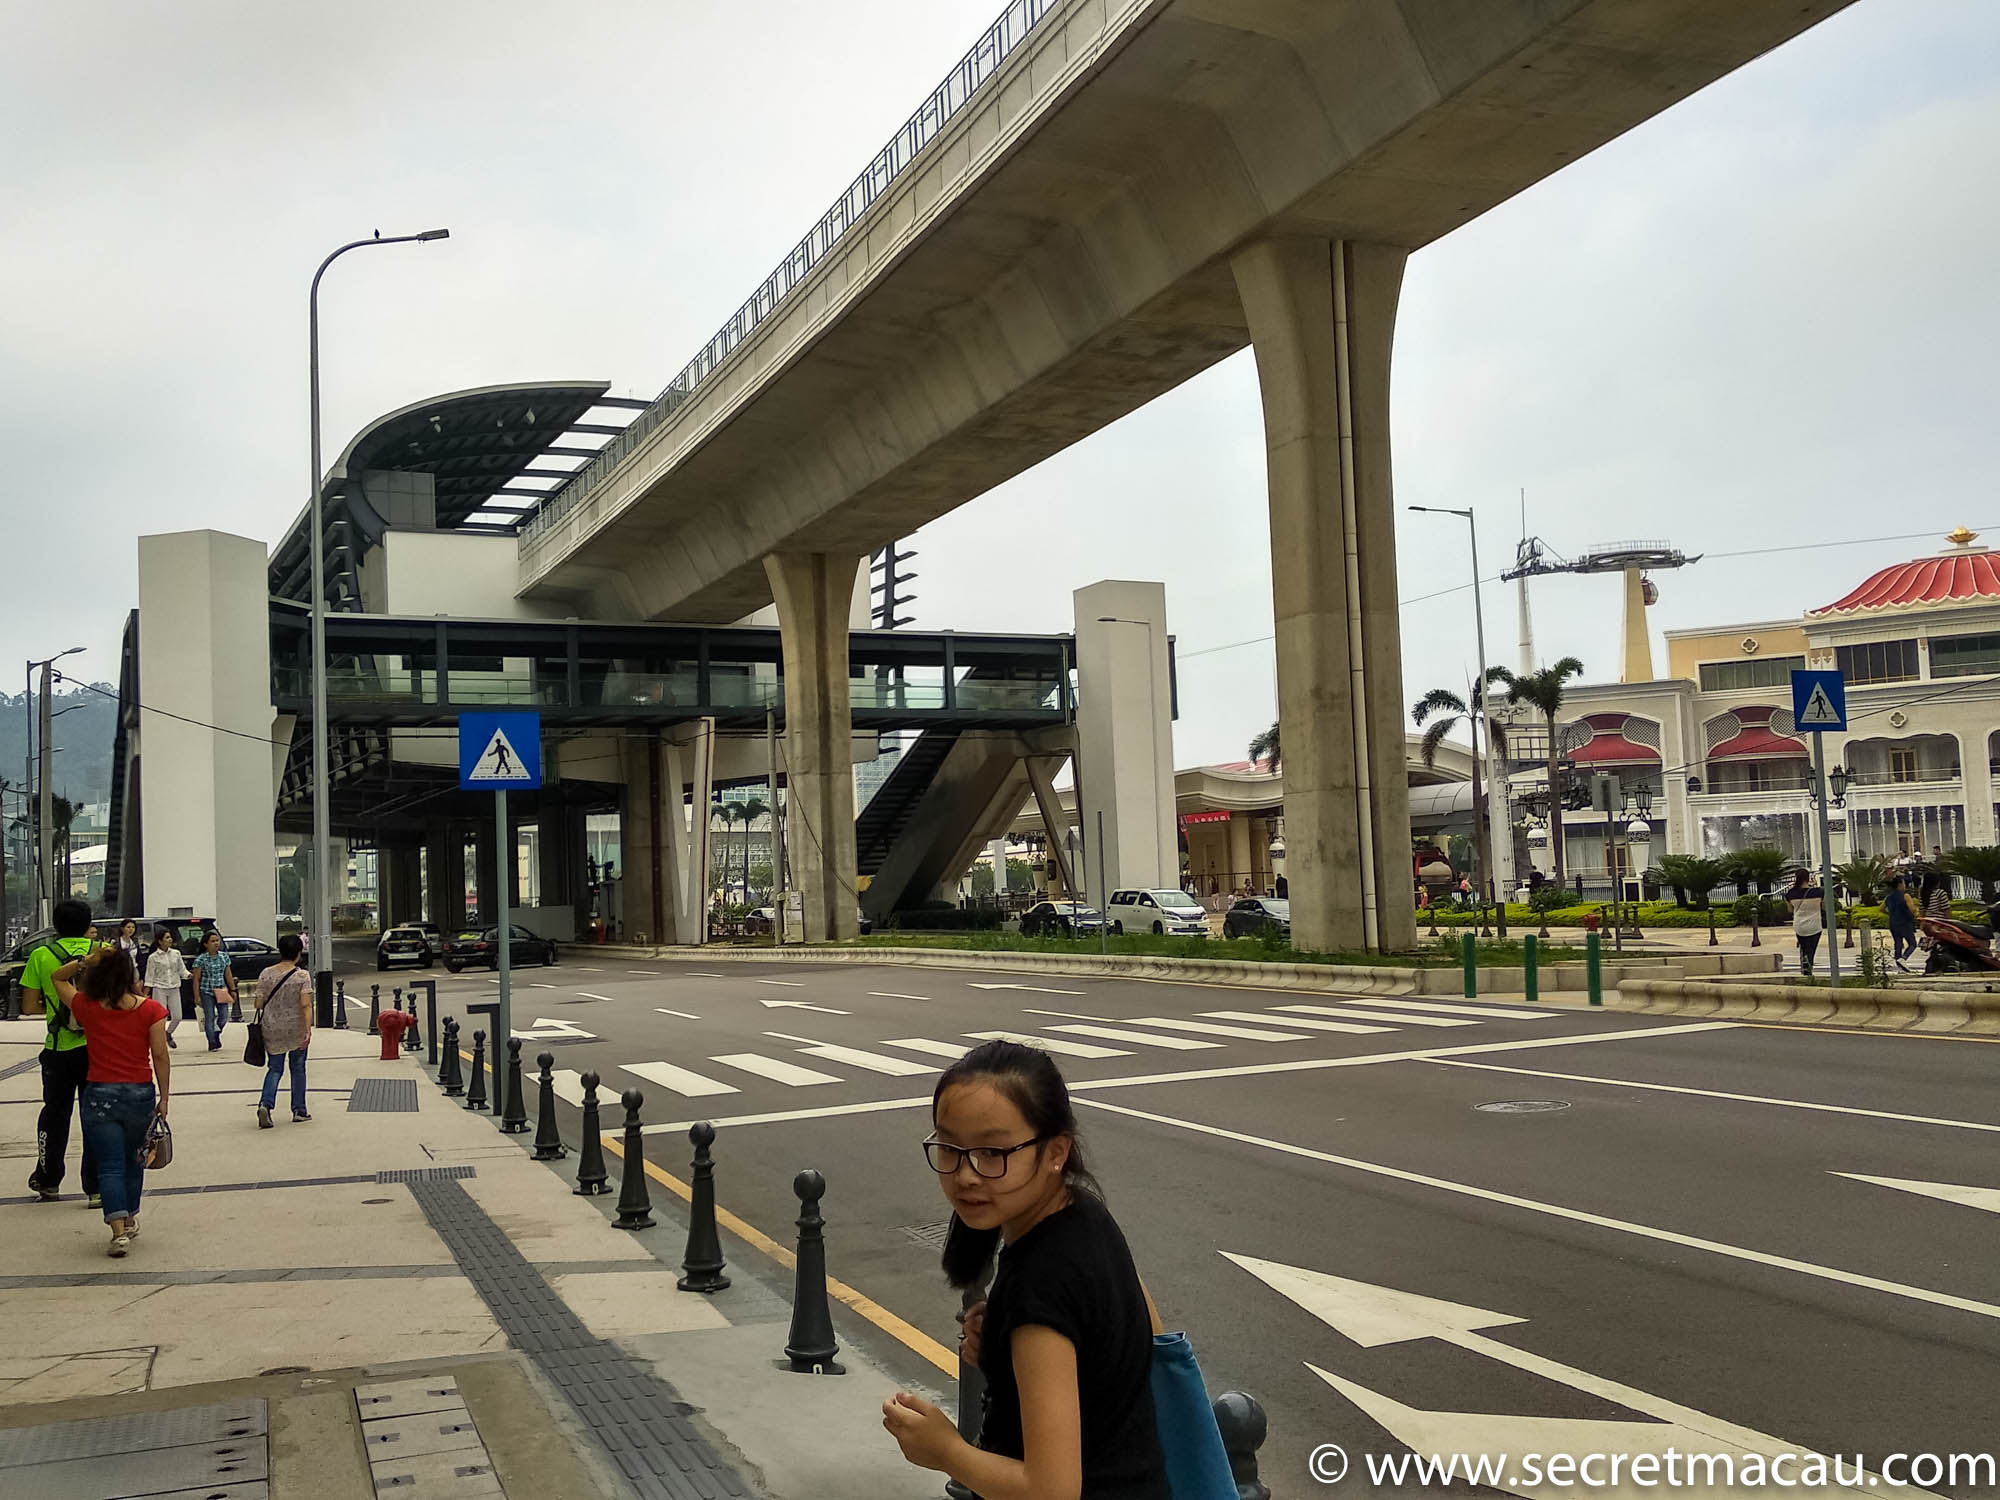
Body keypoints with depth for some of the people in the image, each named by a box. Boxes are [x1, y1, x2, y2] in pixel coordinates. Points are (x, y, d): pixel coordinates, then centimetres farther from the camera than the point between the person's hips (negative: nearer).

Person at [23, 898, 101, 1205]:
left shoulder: (41, 956, -3)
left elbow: (28, 1006, -2)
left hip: (59, 1050, 1)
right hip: (98, 1046, 0)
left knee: (55, 1114, 18)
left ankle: (48, 1181, 30)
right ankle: (96, 1187, 7)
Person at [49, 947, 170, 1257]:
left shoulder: (87, 1007, -4)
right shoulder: (150, 1009, -7)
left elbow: (58, 978, 15)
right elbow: (160, 1056, -6)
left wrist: (85, 961, 0)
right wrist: (163, 1097, 2)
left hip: (100, 1094, 0)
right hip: (140, 1093, 1)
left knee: (110, 1165, 0)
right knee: (133, 1161, 19)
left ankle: (119, 1229, -12)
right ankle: (130, 1219, 33)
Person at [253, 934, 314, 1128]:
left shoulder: (266, 974, 0)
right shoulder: (302, 976, -9)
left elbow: (259, 1004, 1)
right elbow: (306, 1005, -17)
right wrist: (308, 1029, -19)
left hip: (272, 1030, 2)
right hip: (296, 1030, -2)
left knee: (275, 1068, 10)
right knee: (298, 1068, 13)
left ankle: (265, 1104, -12)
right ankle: (299, 1110, 18)